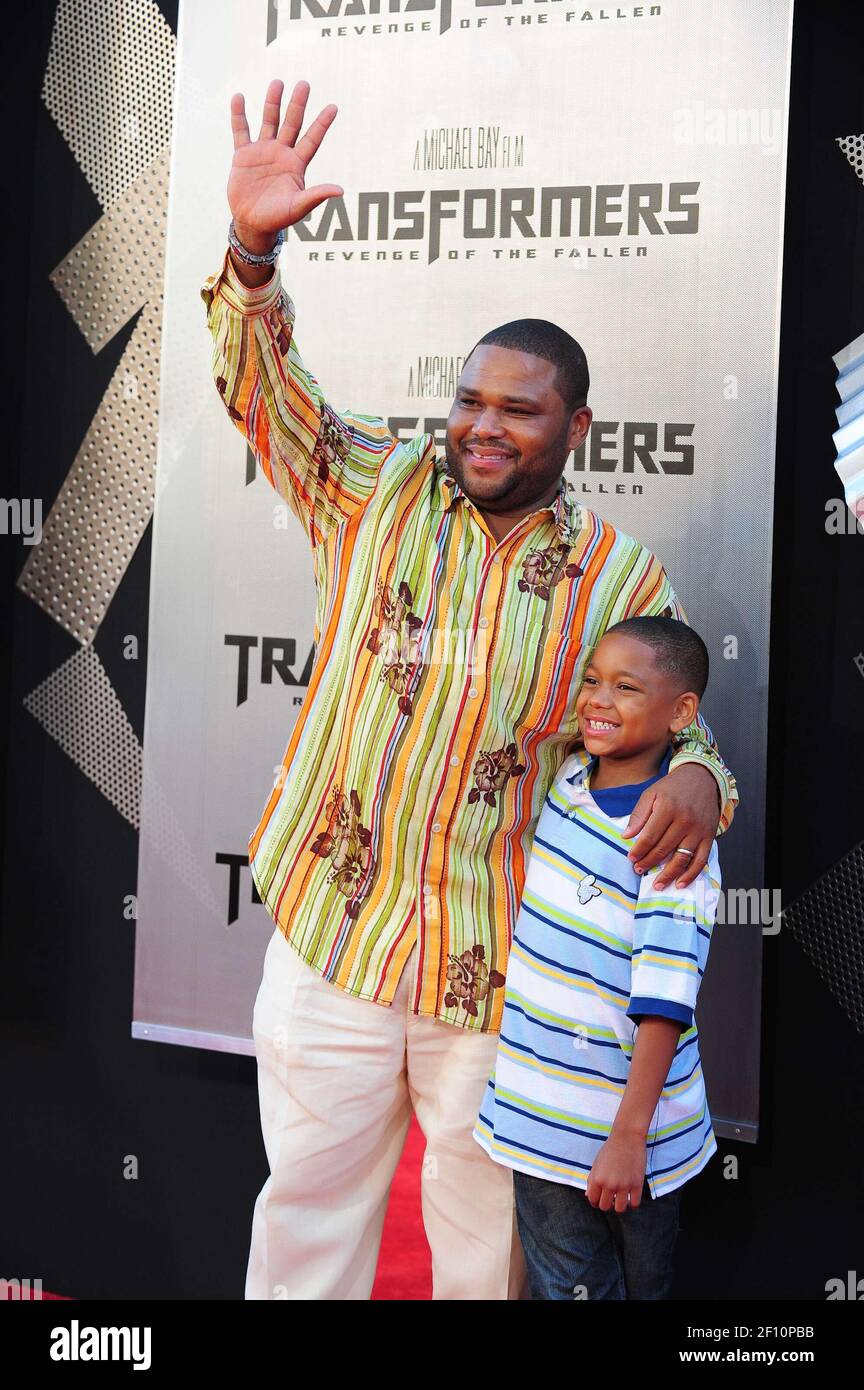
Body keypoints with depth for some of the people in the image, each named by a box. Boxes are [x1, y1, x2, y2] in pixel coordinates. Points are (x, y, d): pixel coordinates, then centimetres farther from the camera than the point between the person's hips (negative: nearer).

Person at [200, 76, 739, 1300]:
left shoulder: (620, 575, -1)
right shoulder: (376, 489, 1)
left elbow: (677, 722, 3)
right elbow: (265, 386, -5)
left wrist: (696, 779, -21)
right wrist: (253, 252, -22)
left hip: (500, 960, 0)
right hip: (333, 924, 1)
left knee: (486, 1220, 17)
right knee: (310, 1202, 15)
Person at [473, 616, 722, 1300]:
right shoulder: (568, 778, -1)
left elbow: (664, 1003, -22)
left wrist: (628, 1136, -21)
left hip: (625, 1123, -6)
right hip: (540, 1110, 6)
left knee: (642, 1282, 15)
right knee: (563, 1285, 18)